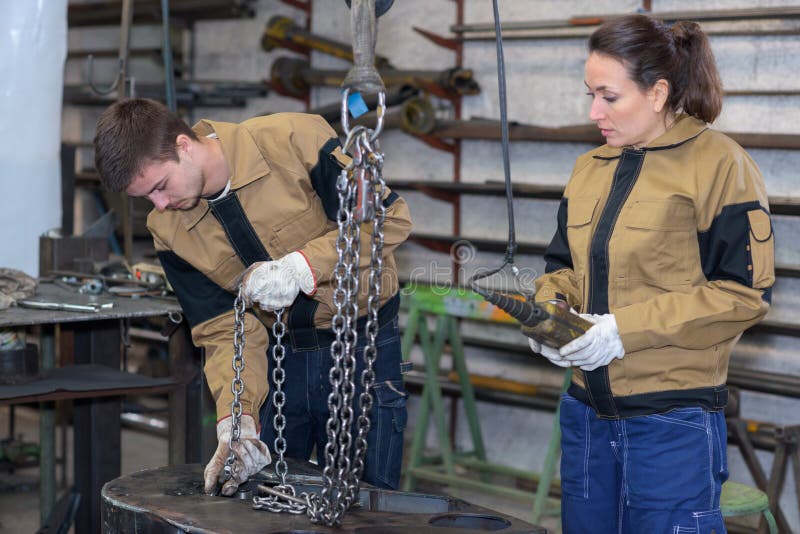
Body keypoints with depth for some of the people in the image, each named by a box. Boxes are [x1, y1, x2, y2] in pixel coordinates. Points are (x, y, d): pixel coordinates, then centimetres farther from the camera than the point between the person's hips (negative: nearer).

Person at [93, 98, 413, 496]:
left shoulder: (294, 140, -20)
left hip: (361, 349, -3)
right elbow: (225, 330, -6)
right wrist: (236, 422, -22)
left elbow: (389, 217, -16)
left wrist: (302, 267, -29)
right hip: (278, 355, 4)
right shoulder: (168, 229, -6)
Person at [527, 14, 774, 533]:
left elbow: (744, 292, -13)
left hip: (673, 421, -6)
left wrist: (628, 328, -18)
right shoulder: (589, 168, 11)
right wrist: (551, 306, -4)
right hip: (588, 412, 7)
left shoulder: (719, 164, -9)